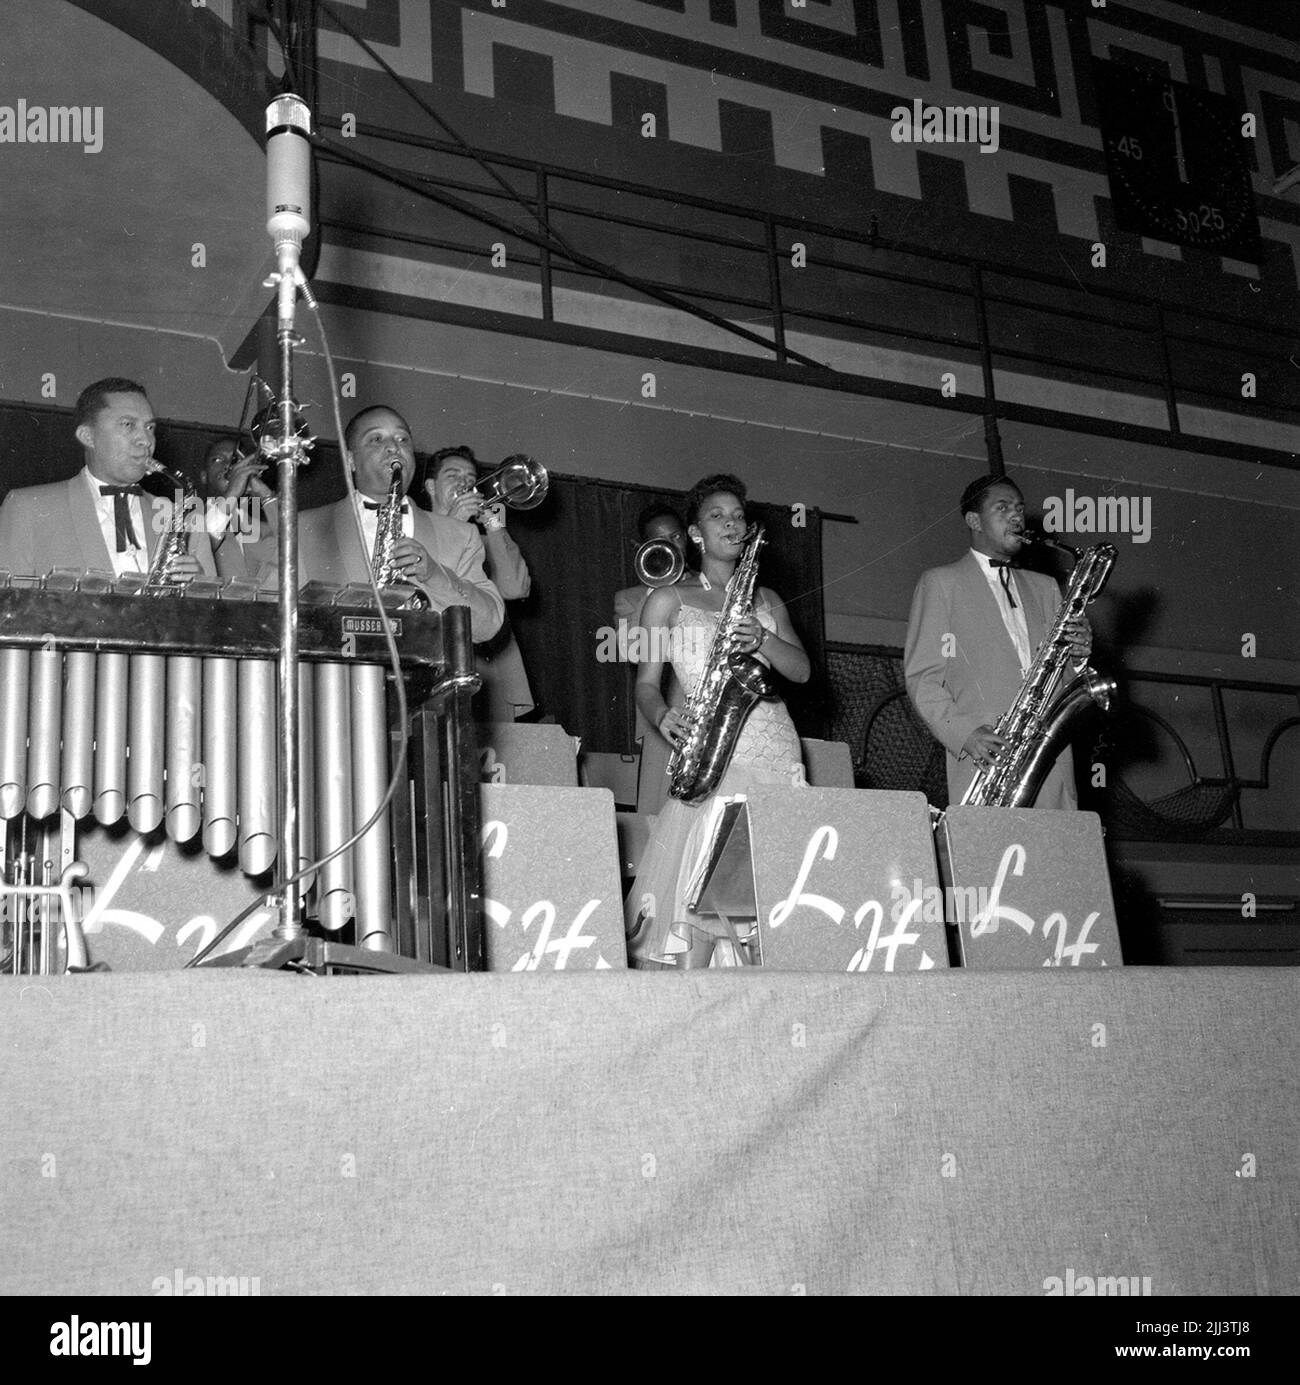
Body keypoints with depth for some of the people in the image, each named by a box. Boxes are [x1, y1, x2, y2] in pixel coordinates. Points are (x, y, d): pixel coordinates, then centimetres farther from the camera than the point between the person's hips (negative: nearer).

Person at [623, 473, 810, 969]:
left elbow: (802, 670, 10)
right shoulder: (669, 600, 12)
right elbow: (646, 681, 6)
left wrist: (762, 639, -10)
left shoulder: (767, 600, 22)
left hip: (777, 750, 4)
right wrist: (664, 717, -16)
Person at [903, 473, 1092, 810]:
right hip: (984, 758, -4)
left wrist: (1078, 652, 0)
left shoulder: (1044, 588, 23)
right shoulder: (940, 583, 8)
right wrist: (963, 733, -15)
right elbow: (921, 677, 0)